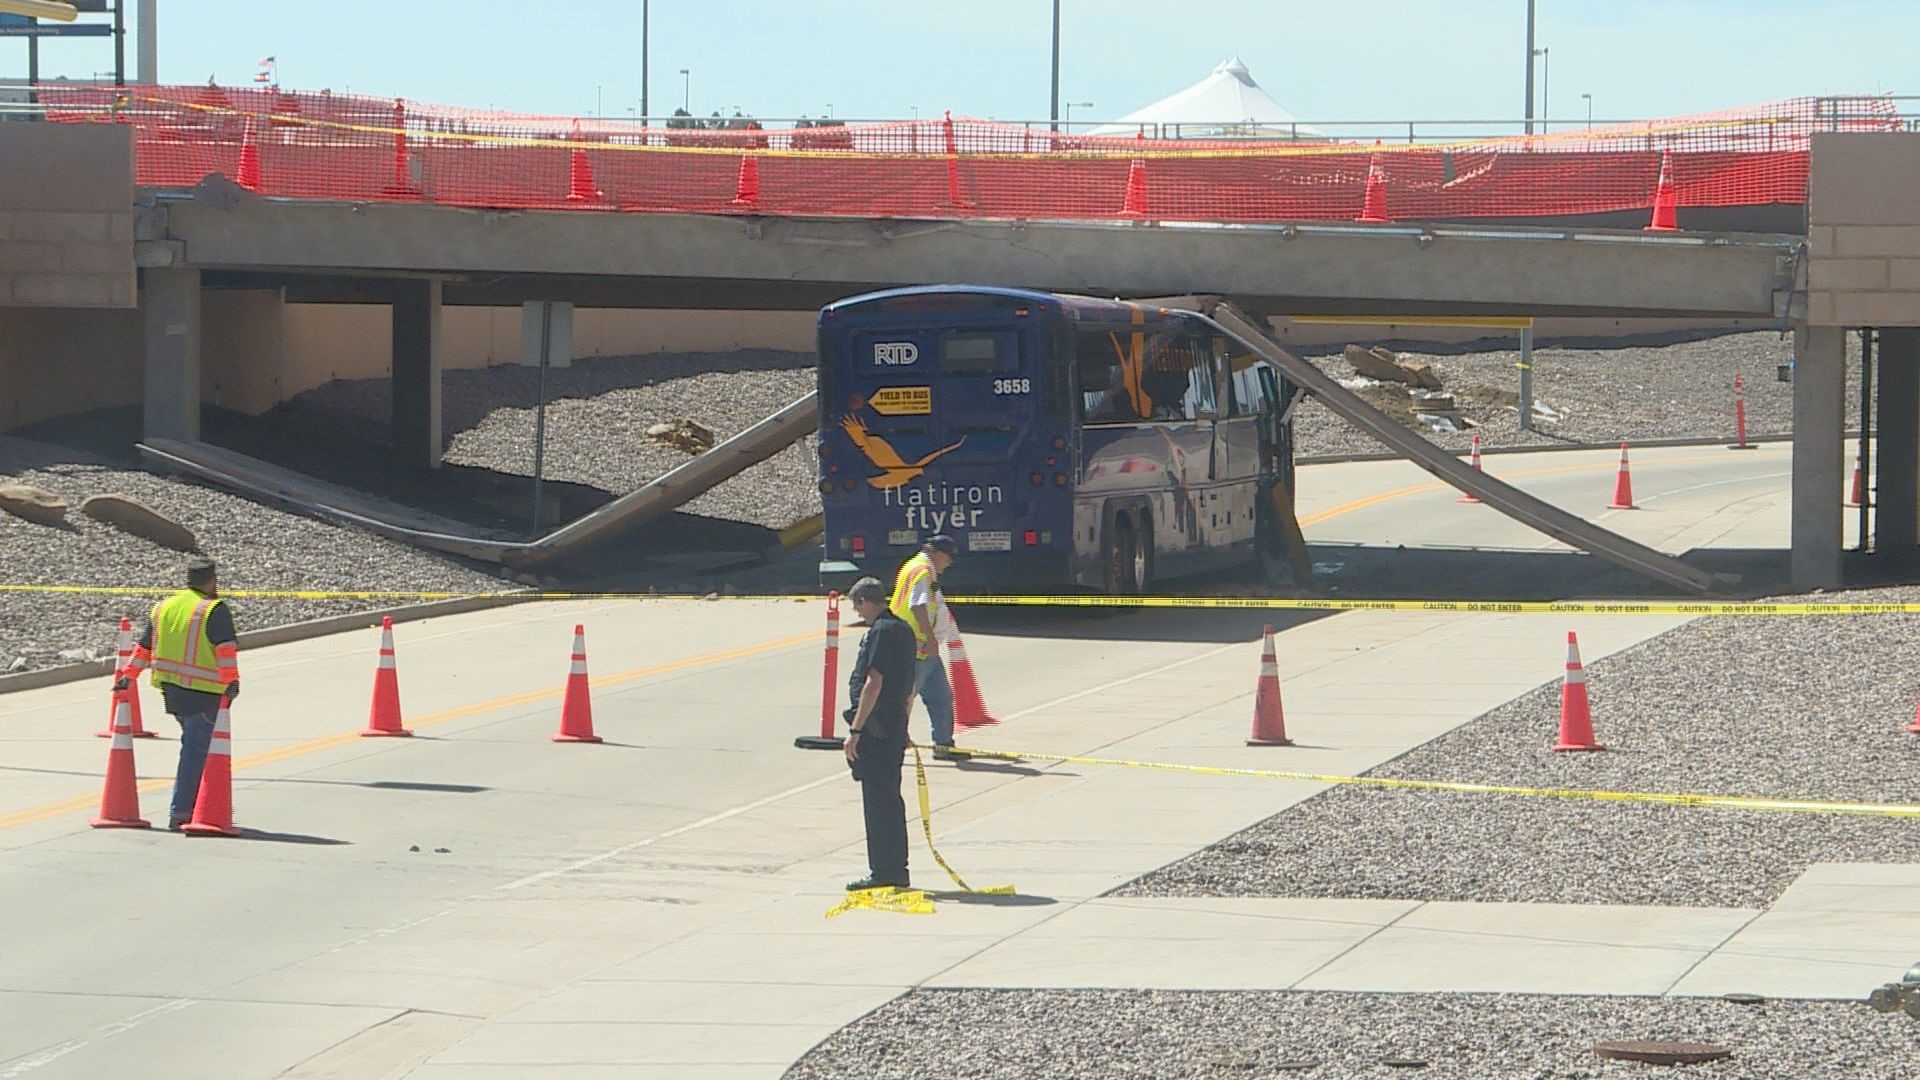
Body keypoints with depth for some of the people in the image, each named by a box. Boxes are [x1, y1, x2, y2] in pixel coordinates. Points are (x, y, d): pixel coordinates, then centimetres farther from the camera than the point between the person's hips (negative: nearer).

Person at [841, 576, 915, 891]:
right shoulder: (903, 630, 14)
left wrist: (855, 729, -19)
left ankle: (883, 873, -3)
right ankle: (896, 871, 20)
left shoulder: (880, 632, -15)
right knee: (891, 800, 15)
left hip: (876, 731, -9)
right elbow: (910, 687, 20)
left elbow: (874, 683, -21)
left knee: (877, 802, -5)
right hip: (896, 728, 9)